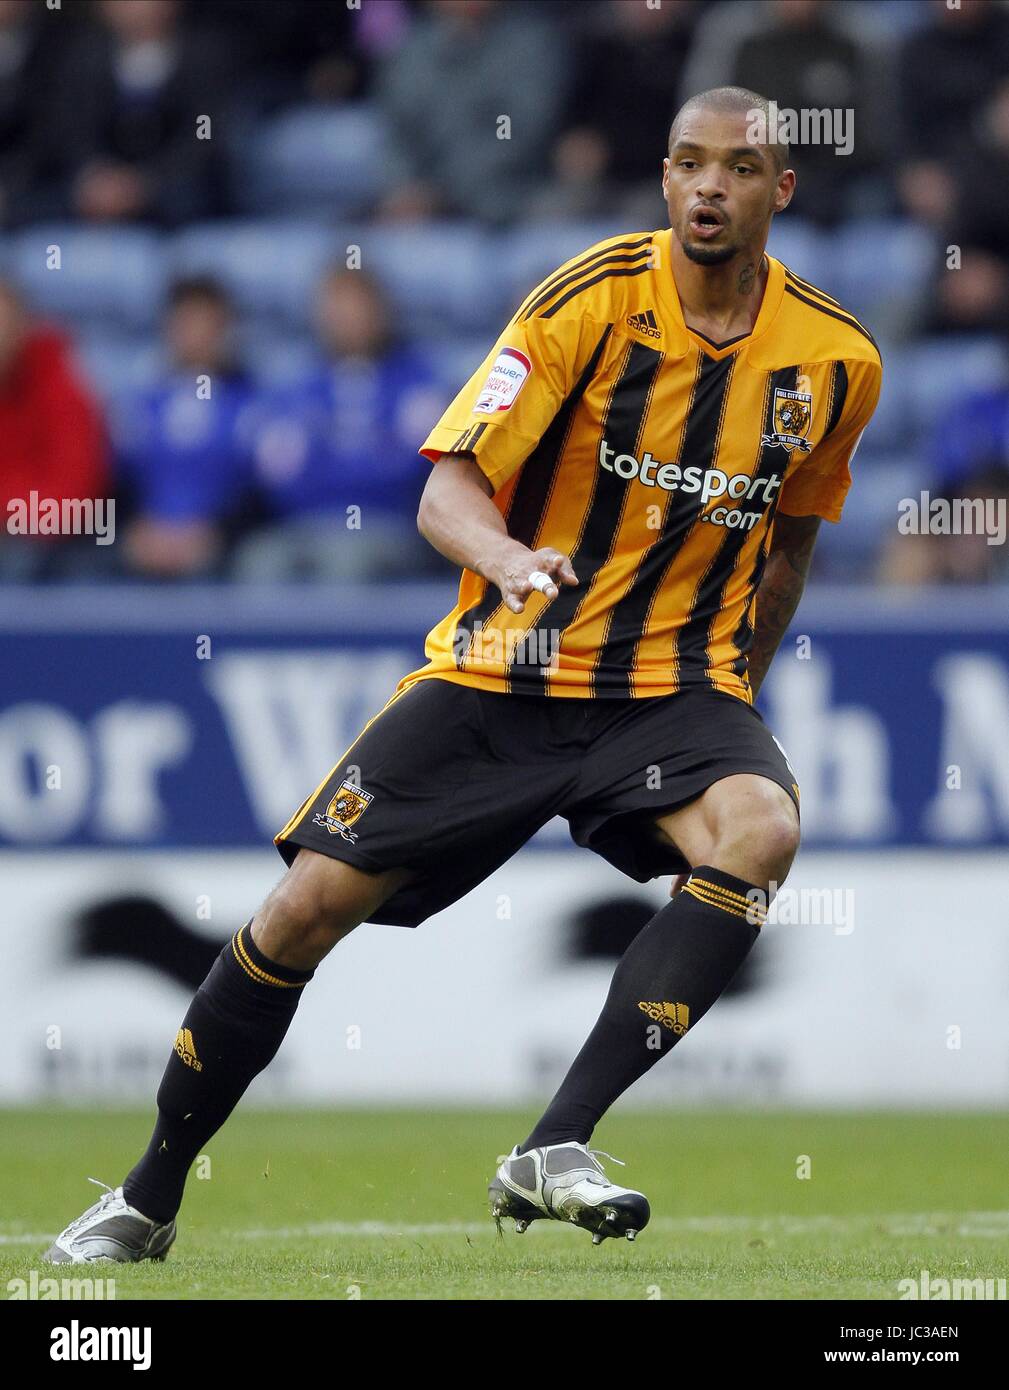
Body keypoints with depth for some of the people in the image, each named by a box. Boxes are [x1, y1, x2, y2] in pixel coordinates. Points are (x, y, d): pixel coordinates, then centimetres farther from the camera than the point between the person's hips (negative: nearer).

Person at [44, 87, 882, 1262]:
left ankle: (554, 1151, -28)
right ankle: (148, 1198, 14)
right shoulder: (593, 297, -12)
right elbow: (447, 495, -17)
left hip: (673, 686, 2)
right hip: (501, 674, -1)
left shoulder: (837, 361, -1)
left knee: (759, 829, -31)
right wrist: (514, 561, -39)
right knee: (310, 903, -7)